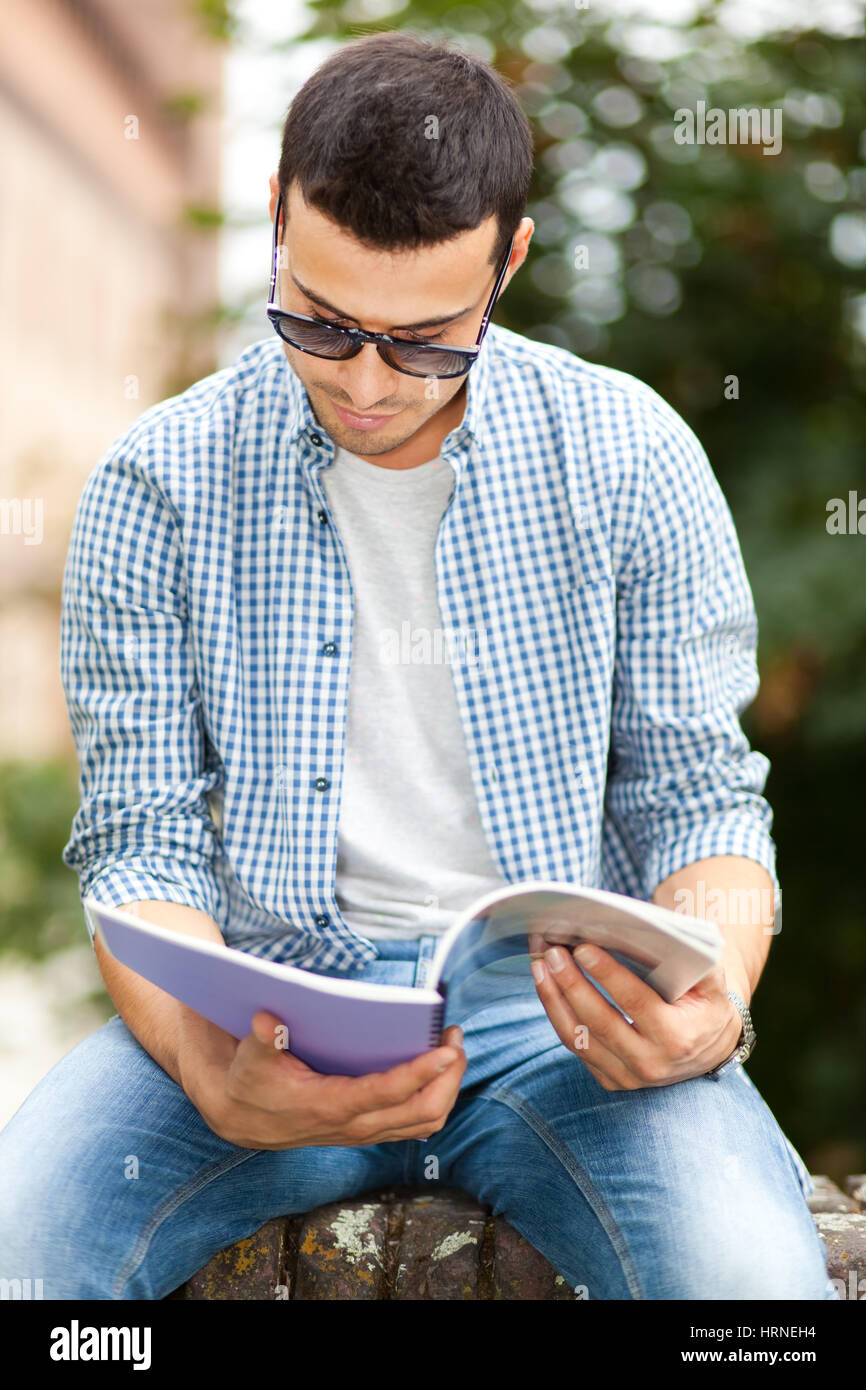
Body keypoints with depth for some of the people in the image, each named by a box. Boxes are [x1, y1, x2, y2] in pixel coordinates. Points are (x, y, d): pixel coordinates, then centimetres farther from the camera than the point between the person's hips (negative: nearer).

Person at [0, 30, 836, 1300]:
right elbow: (143, 844, -1)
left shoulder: (631, 458, 1)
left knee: (750, 1267, -29)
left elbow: (697, 799, 4)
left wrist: (712, 1004, -18)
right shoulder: (157, 487, 0)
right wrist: (216, 1076, -21)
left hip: (564, 1005, 0)